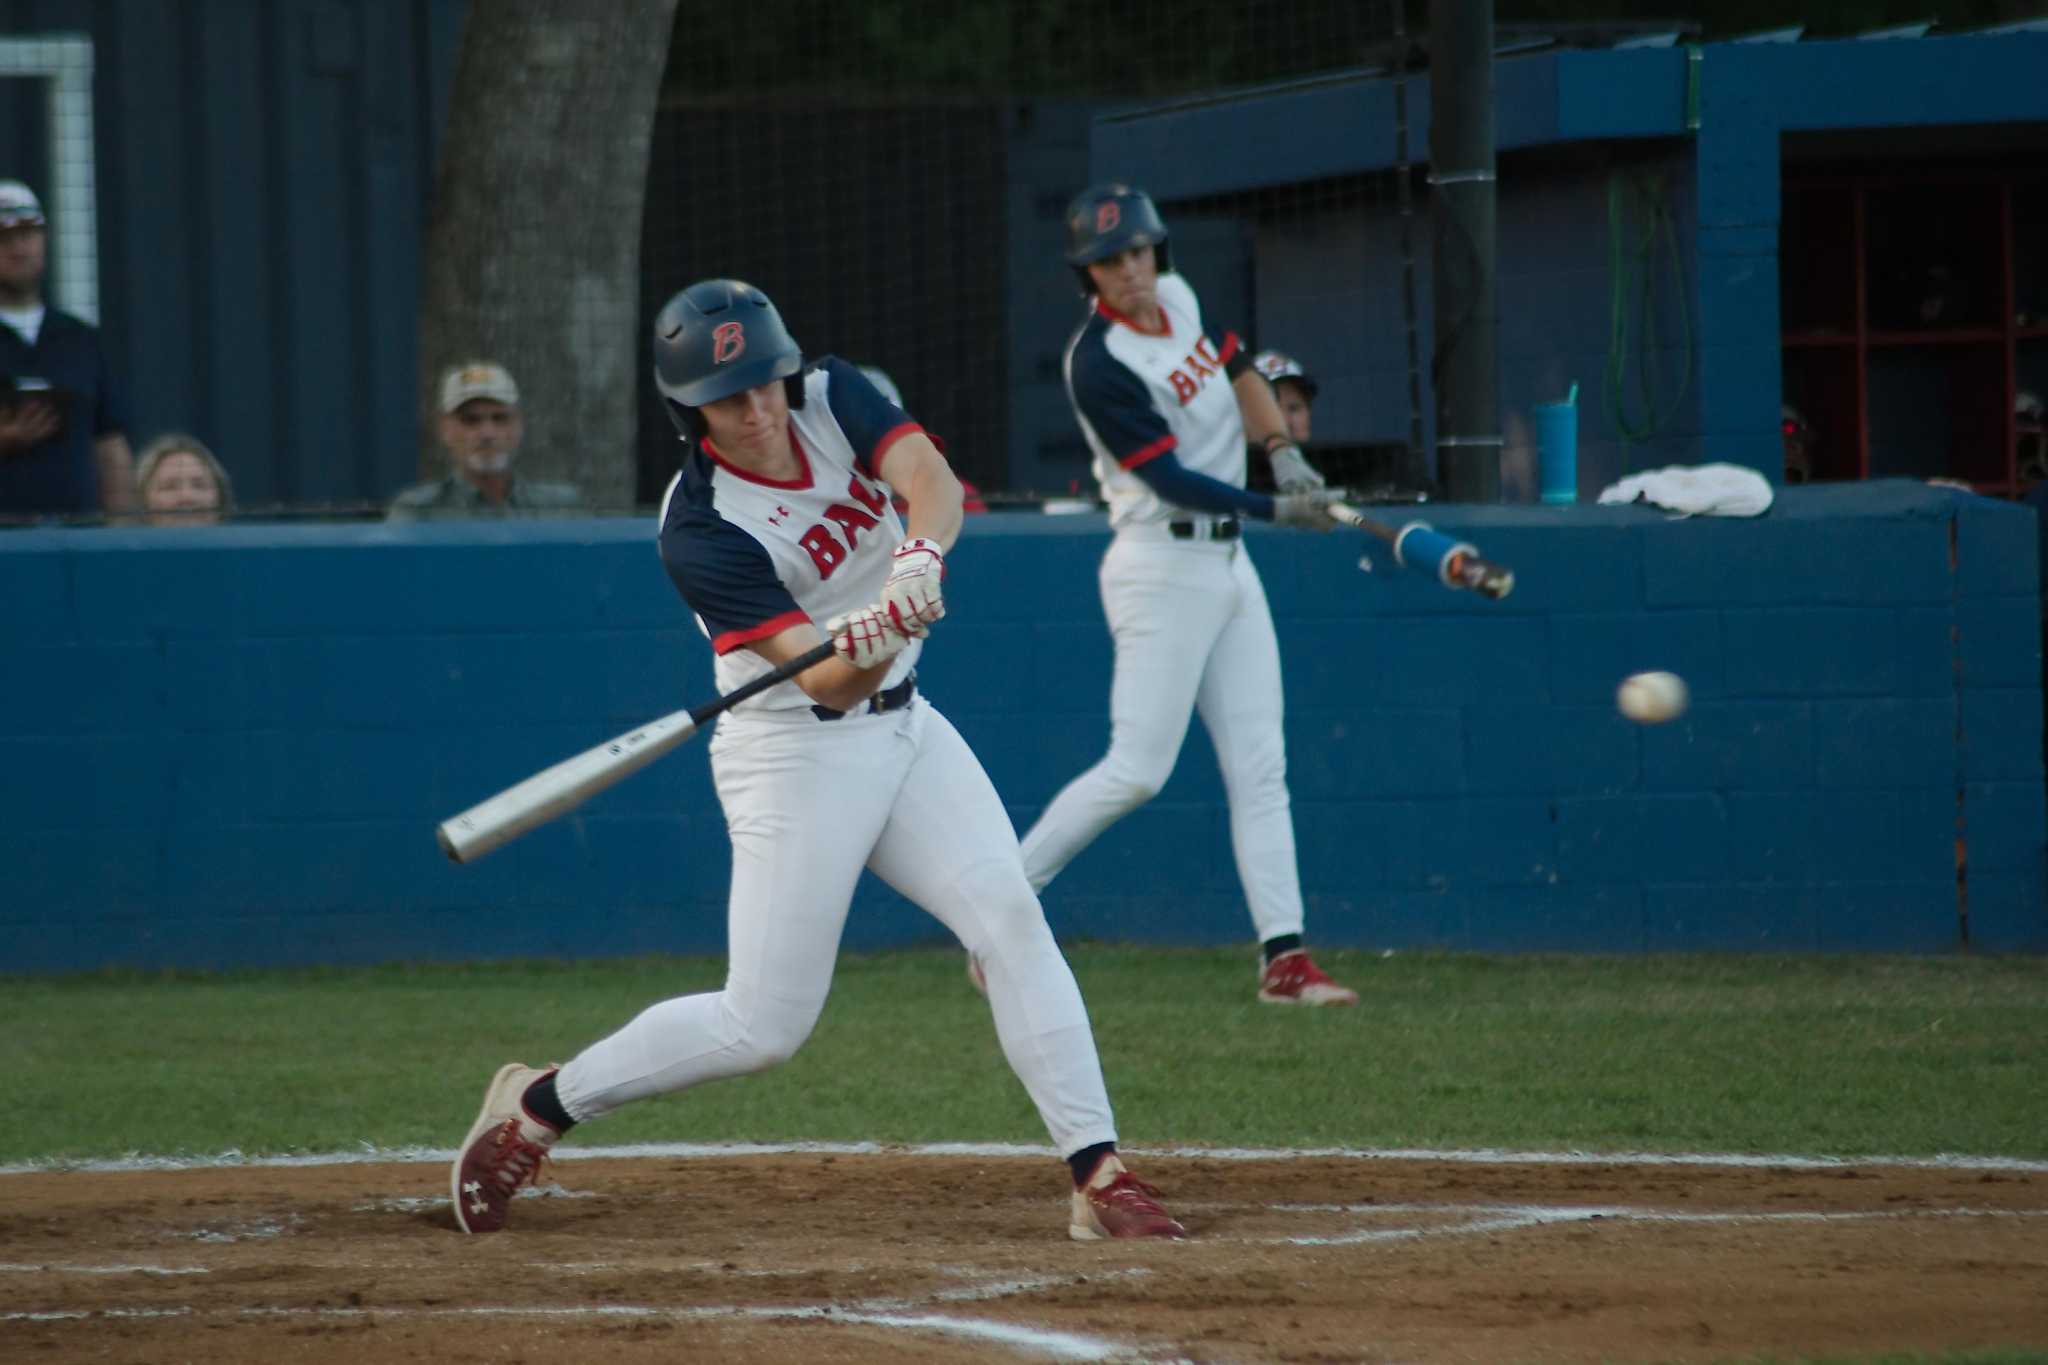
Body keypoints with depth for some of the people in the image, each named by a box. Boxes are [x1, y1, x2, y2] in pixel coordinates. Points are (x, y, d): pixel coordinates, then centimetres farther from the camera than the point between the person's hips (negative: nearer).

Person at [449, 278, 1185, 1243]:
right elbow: (827, 685, -26)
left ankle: (1099, 1176, -12)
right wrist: (863, 647, -49)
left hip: (903, 727, 5)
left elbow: (934, 484, -23)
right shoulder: (699, 533, -22)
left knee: (1010, 919, -10)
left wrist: (920, 555, -44)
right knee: (765, 1026, -4)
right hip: (795, 754, -5)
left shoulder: (832, 401, -6)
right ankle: (536, 1106, 13)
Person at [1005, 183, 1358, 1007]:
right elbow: (1172, 481, -19)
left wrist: (1283, 453, 5)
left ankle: (1284, 957, -1)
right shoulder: (1099, 365, -18)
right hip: (1162, 565, -8)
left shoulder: (1177, 299, 6)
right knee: (1138, 769, -11)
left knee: (1260, 768, 2)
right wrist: (1274, 510, -17)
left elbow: (1240, 374, 21)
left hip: (1228, 564, 8)